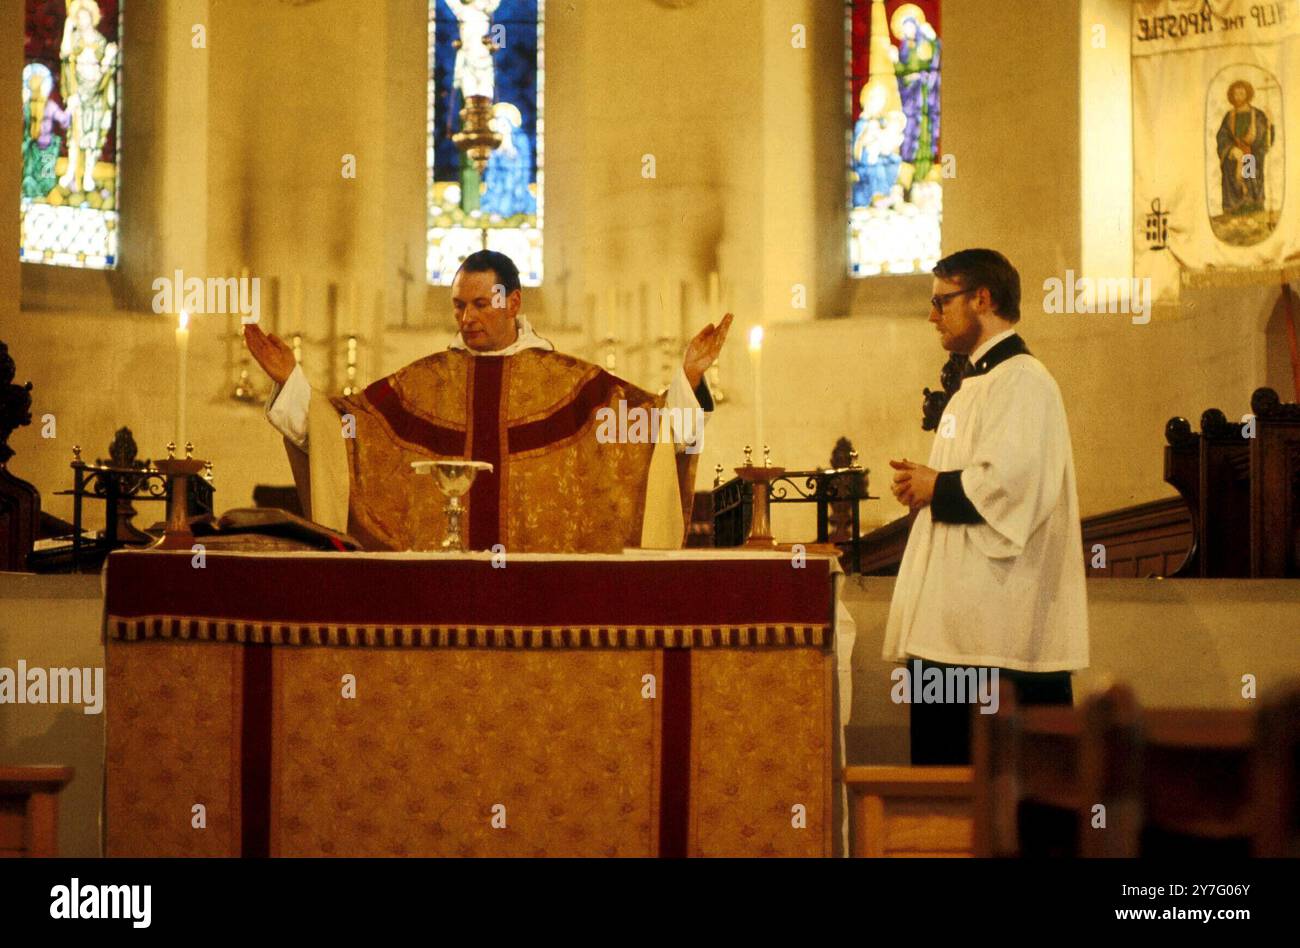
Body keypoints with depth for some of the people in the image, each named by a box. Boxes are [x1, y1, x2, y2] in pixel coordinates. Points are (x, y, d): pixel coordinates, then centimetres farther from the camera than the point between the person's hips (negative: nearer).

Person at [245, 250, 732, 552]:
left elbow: (648, 415, -2)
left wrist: (688, 377, -17)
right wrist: (290, 380, -3)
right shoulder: (423, 380, 9)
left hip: (540, 566, -1)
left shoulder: (567, 379, 4)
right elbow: (344, 419, 7)